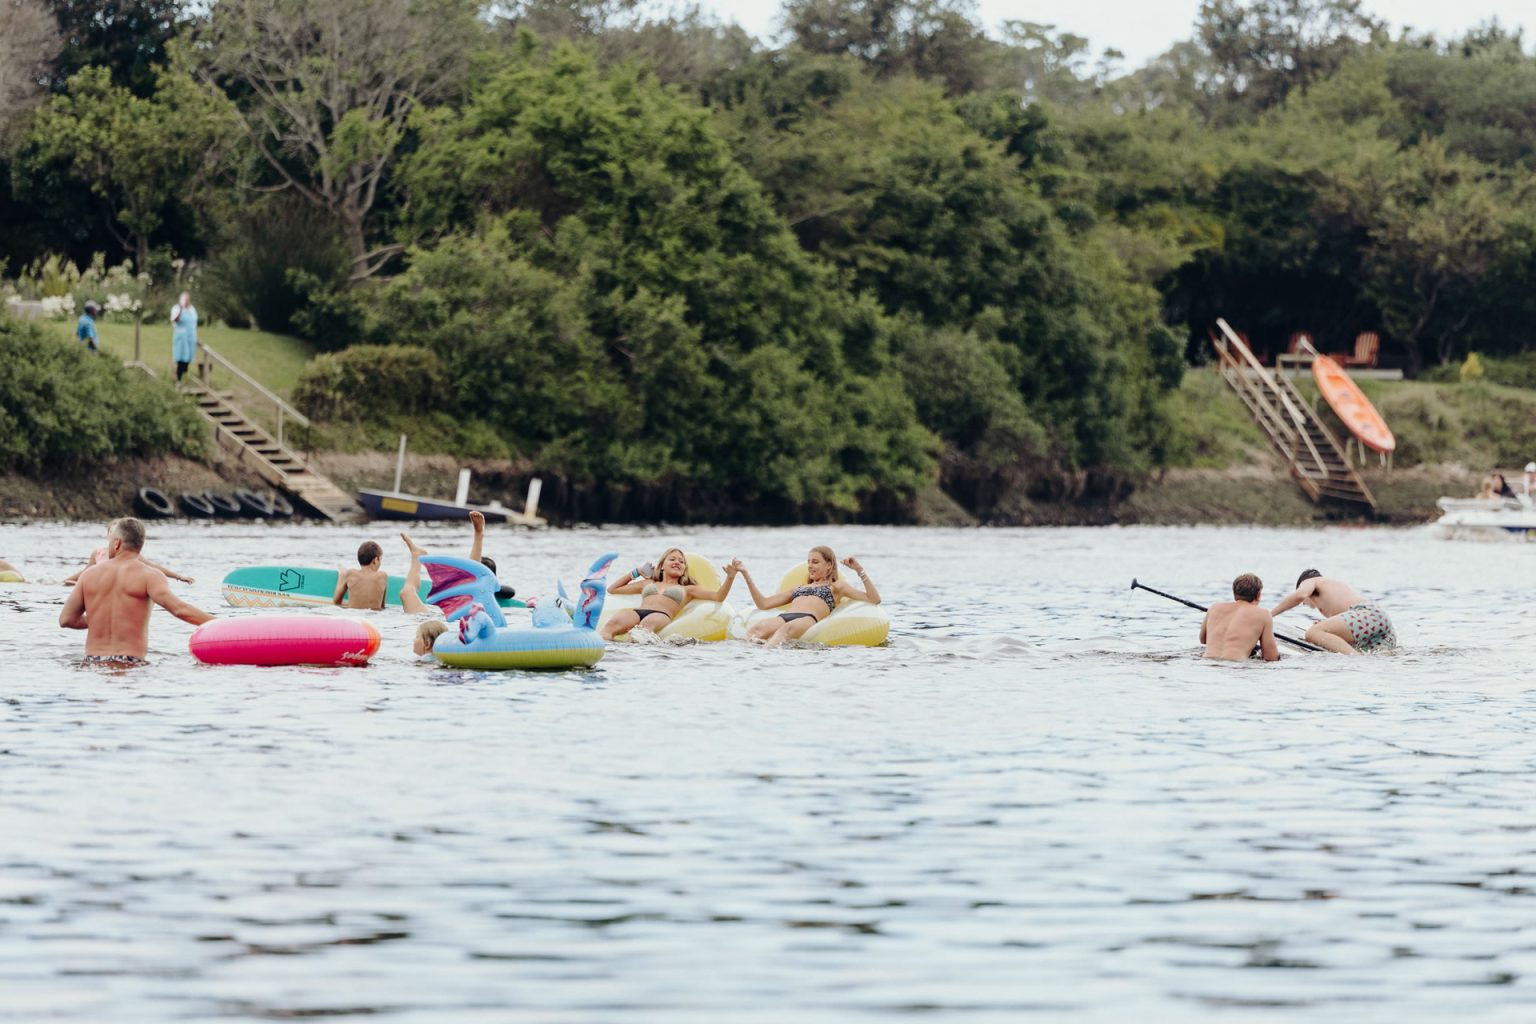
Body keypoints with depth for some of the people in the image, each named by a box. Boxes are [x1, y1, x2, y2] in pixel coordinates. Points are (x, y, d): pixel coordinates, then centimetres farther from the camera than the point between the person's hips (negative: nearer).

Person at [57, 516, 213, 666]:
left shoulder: (90, 574, 11)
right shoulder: (148, 575, -1)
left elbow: (66, 619, 15)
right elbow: (179, 609, -15)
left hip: (92, 662, 3)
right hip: (129, 664, -3)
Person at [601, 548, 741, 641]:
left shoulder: (687, 589, 34)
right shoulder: (648, 583, 41)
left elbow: (718, 597, 22)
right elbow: (612, 589, 46)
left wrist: (731, 577, 9)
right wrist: (636, 573, 44)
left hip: (661, 616, -3)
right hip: (636, 612, 3)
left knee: (647, 624, -45)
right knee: (611, 624, -37)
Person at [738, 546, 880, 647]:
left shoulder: (835, 586, 28)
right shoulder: (800, 588, 41)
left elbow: (874, 600, 17)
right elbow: (764, 603, 36)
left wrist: (860, 571, 12)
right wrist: (746, 575, 32)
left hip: (808, 619, -5)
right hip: (783, 617, 5)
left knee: (786, 628, -44)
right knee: (756, 629, -34)